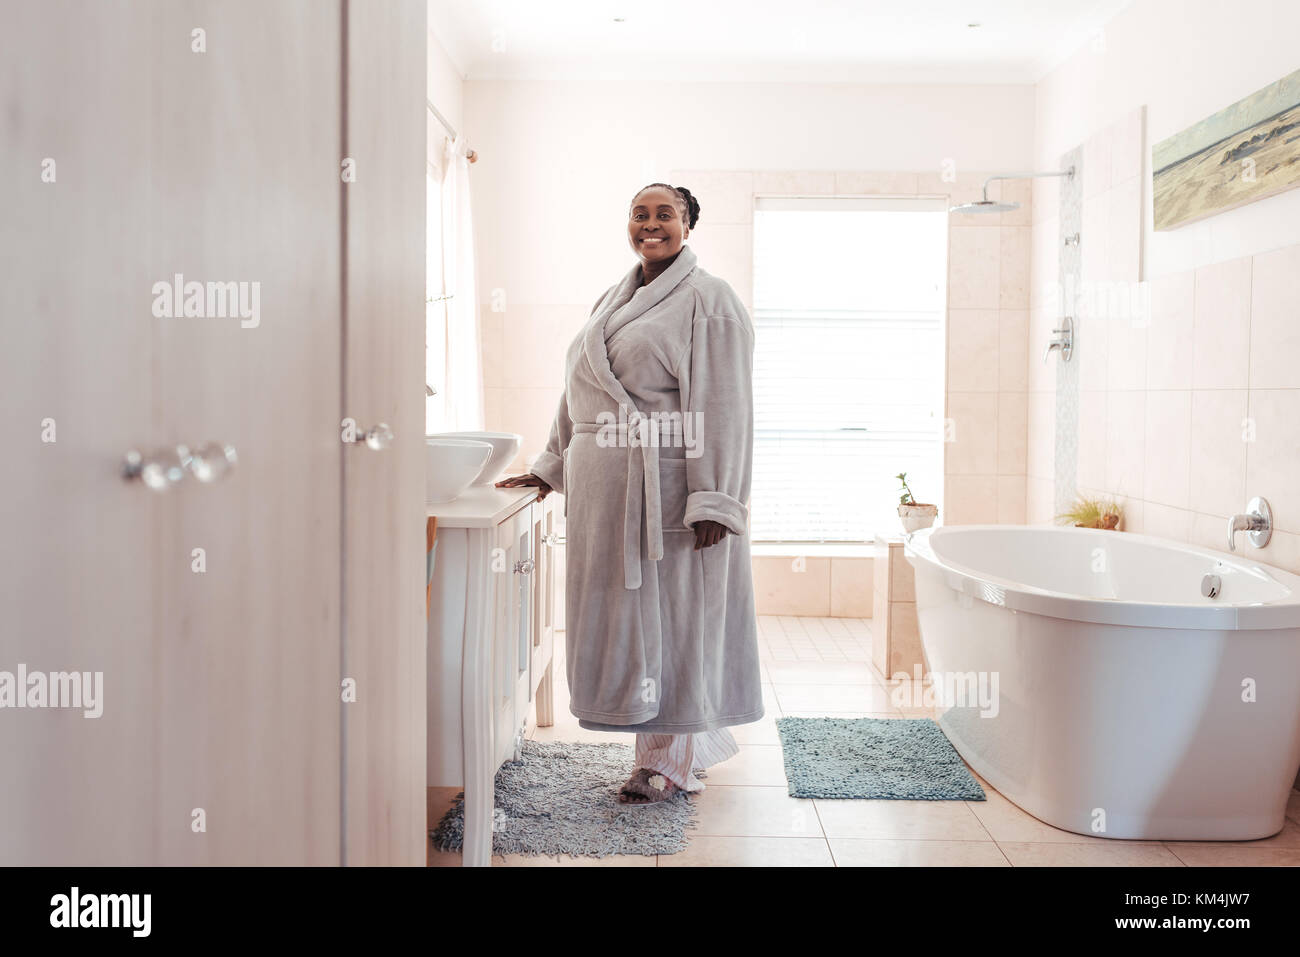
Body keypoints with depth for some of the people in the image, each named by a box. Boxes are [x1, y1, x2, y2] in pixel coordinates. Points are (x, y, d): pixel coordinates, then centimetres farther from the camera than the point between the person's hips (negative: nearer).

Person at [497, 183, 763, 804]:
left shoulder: (708, 300, -5)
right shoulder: (612, 302, 18)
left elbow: (721, 408, -13)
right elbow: (579, 394, 23)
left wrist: (711, 500, -19)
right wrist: (551, 467, 20)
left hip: (668, 489, -7)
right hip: (605, 490, 8)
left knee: (669, 613, 0)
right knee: (622, 611, 11)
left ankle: (669, 760, 17)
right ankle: (697, 740, 27)